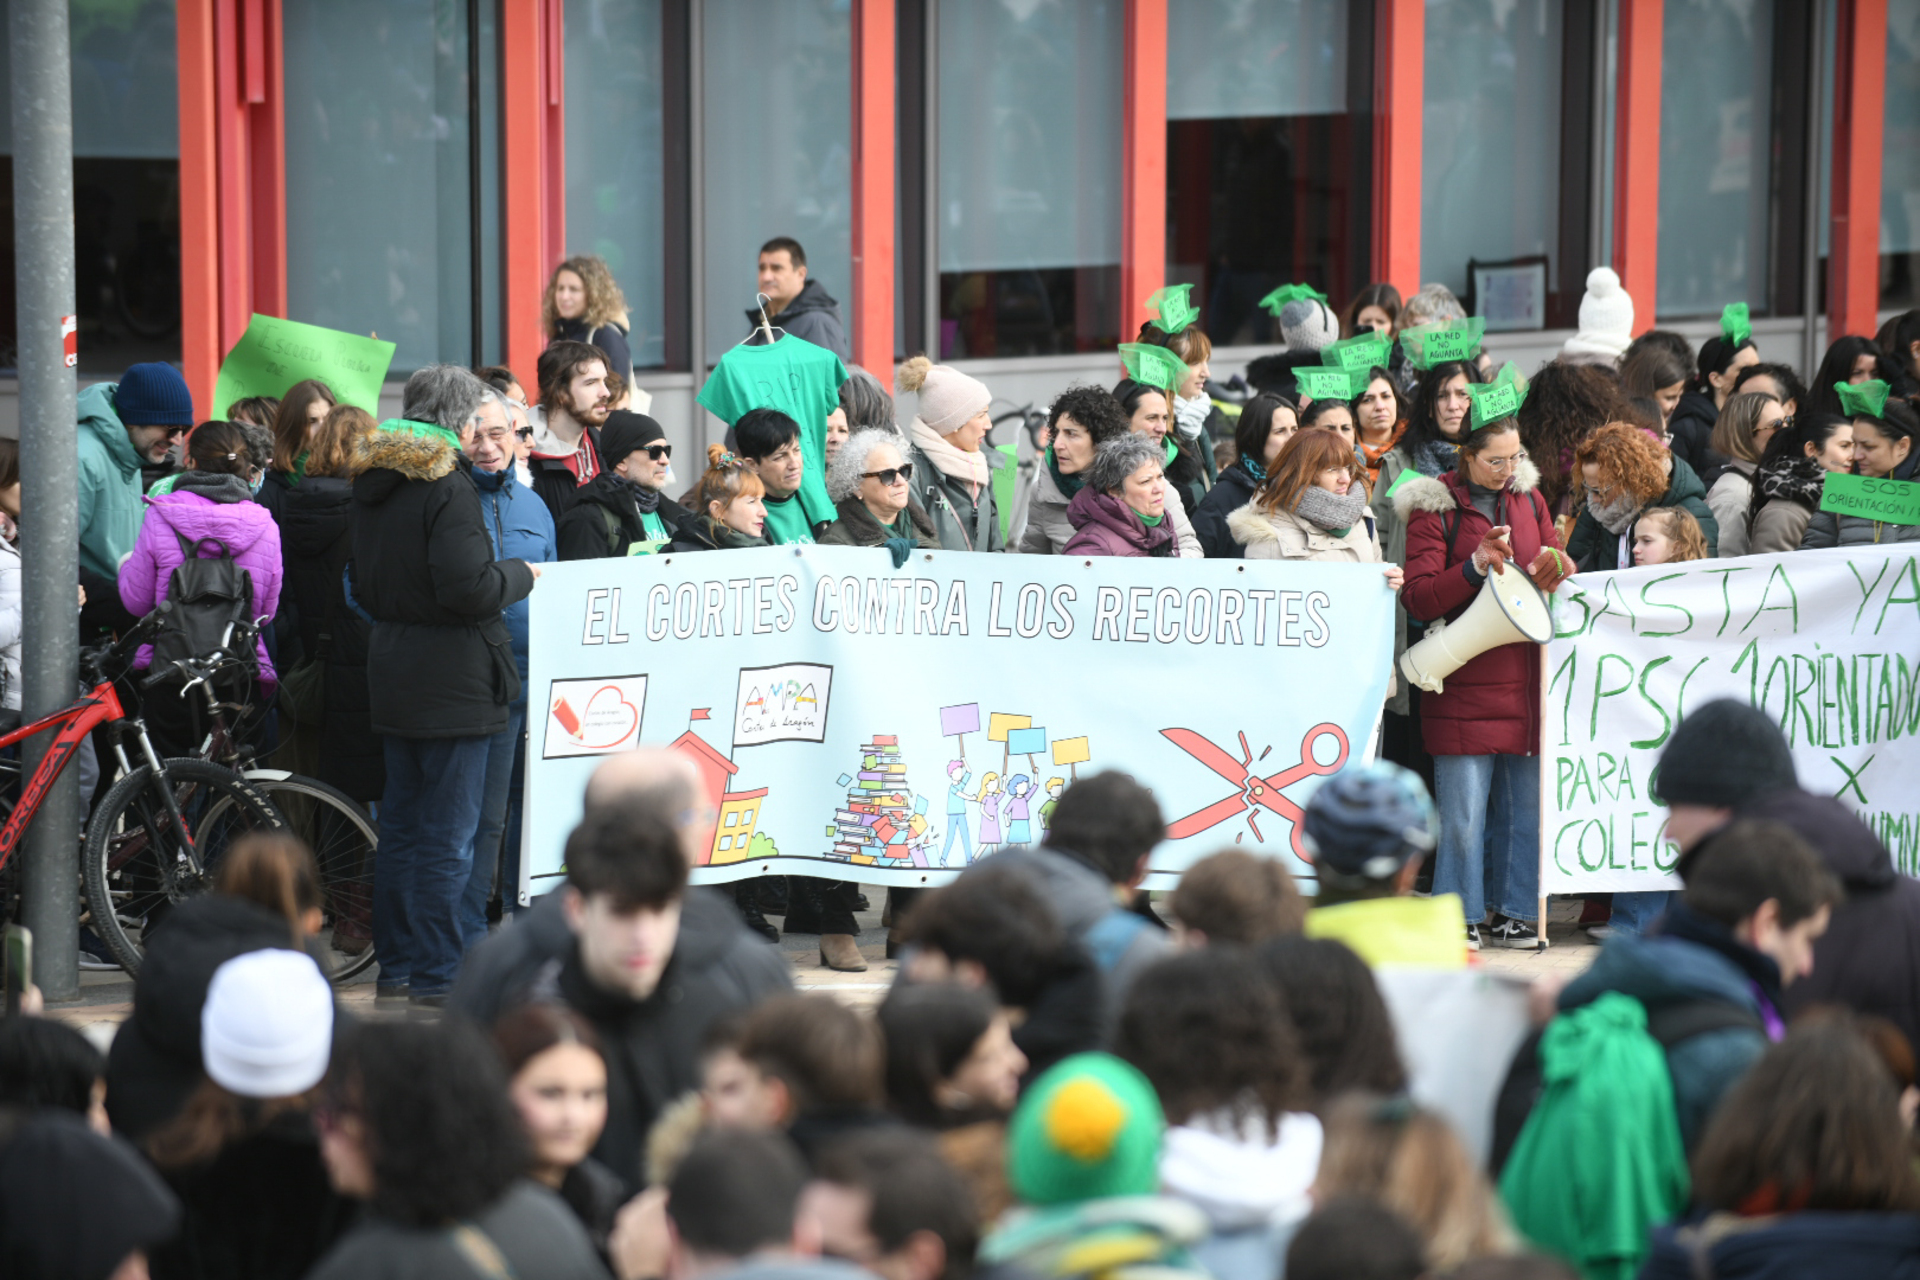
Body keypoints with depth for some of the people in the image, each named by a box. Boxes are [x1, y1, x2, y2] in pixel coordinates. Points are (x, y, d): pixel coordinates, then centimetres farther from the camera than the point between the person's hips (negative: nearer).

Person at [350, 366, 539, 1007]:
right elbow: (470, 588, -22)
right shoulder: (447, 485, -16)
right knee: (448, 833, -3)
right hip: (451, 677, -8)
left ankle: (396, 963, 20)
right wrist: (521, 574, -5)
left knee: (401, 826, 15)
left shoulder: (374, 480, 10)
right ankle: (437, 972, -1)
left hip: (392, 666, 9)